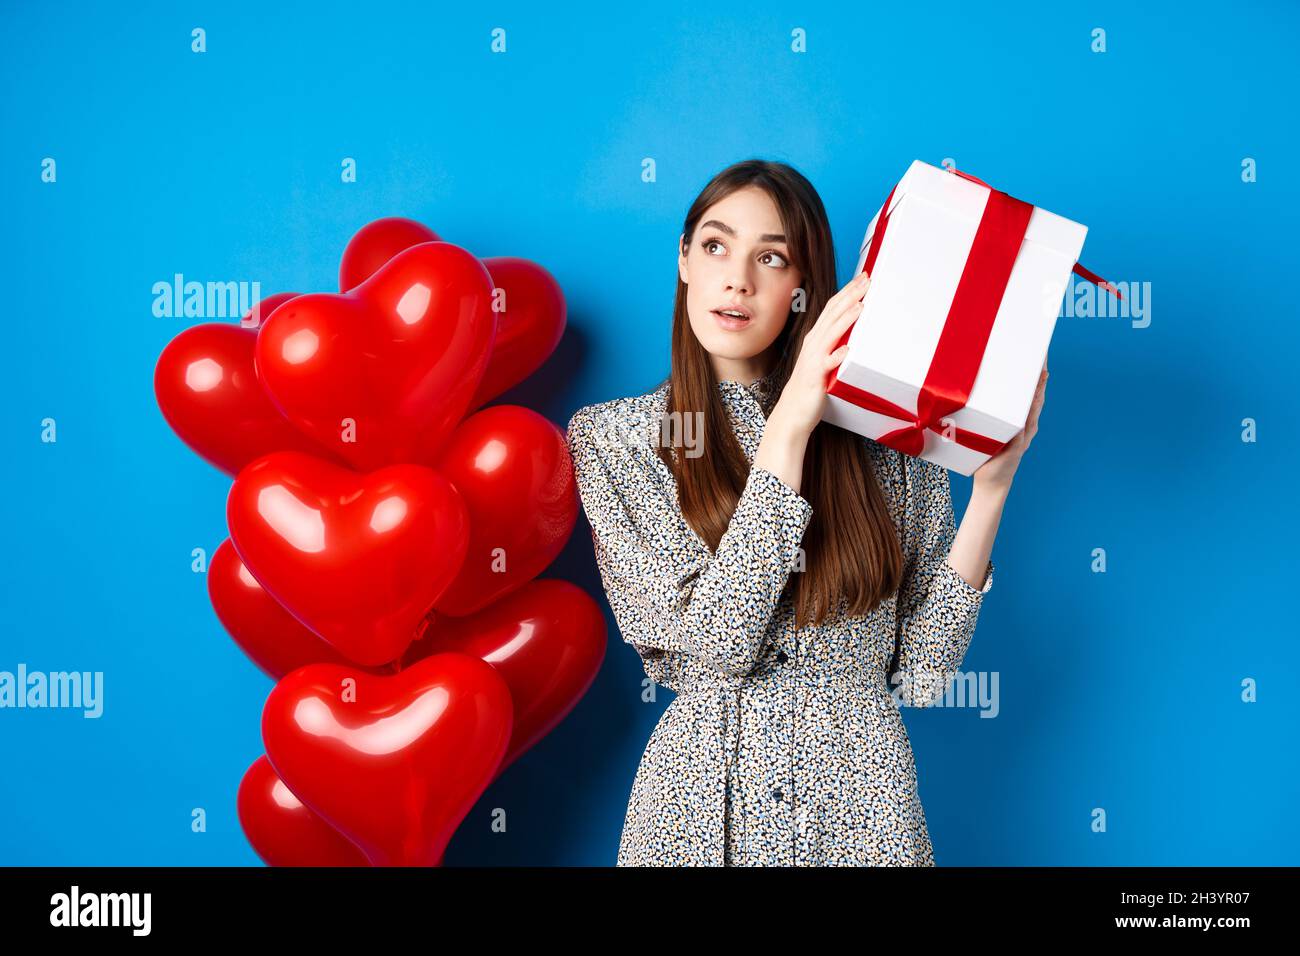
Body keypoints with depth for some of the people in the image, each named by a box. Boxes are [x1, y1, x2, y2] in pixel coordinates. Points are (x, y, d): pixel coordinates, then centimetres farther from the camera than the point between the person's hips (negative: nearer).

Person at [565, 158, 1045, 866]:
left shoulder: (884, 435, -1)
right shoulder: (610, 436, -4)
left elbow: (923, 670, -3)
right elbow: (715, 643, -16)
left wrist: (991, 482, -11)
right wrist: (790, 422, -19)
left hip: (864, 808, 1)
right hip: (703, 805, -1)